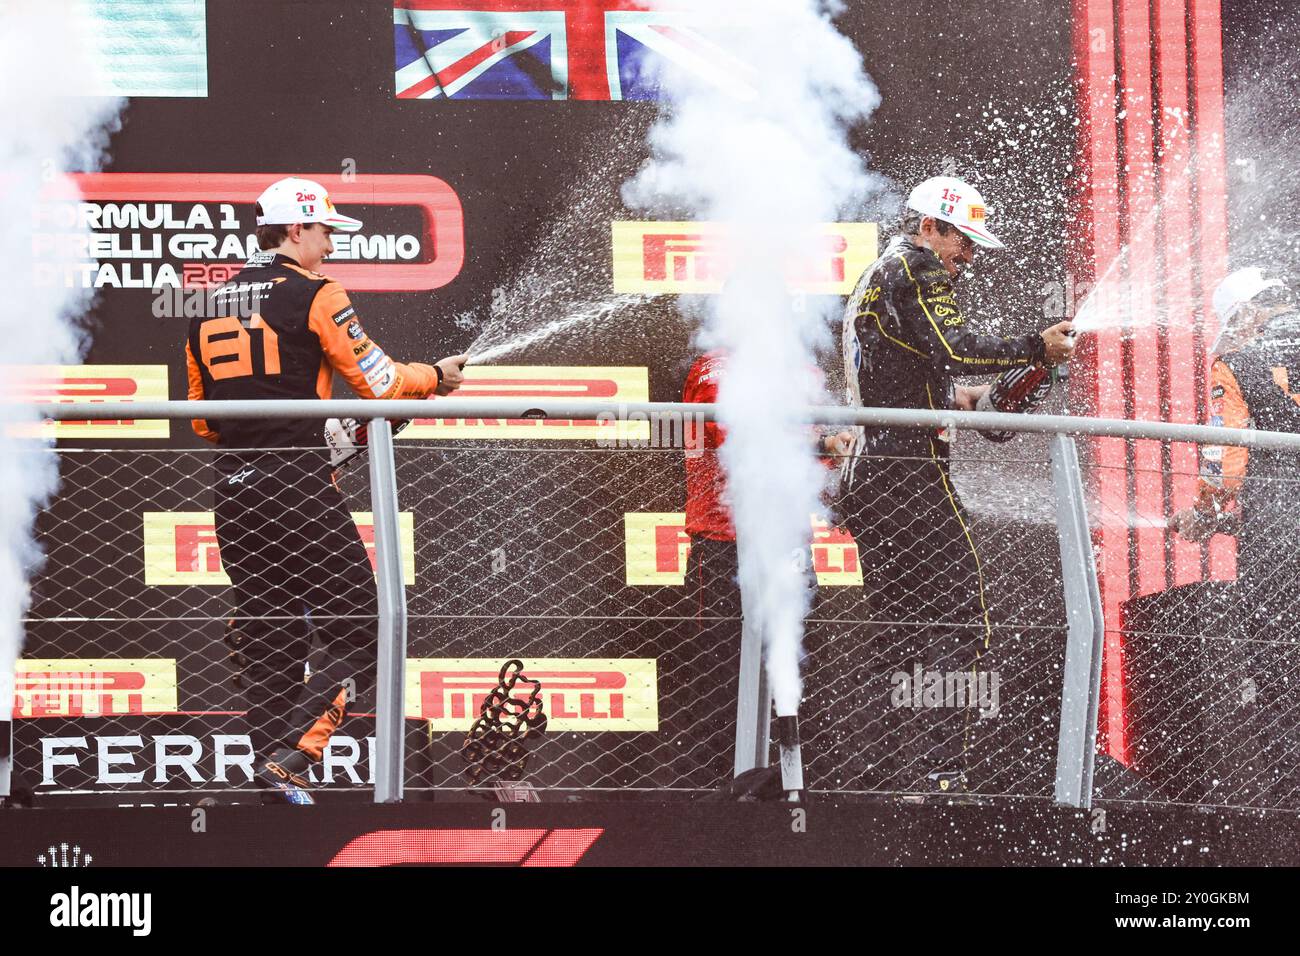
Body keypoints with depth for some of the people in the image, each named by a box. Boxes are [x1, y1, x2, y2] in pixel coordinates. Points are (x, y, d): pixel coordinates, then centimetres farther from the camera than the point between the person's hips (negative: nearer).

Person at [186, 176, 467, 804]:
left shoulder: (209, 308, 16)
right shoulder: (313, 294, -4)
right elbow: (378, 381, -5)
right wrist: (435, 377, 12)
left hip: (231, 489, 7)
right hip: (298, 490, -7)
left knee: (270, 651, 11)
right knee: (357, 643, -2)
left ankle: (272, 782, 8)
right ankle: (289, 759, -17)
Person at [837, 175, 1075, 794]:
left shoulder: (870, 283, 26)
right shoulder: (916, 270, -4)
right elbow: (955, 348, -19)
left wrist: (953, 400, 23)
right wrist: (1036, 349, -20)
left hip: (865, 475, 10)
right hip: (911, 472, -10)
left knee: (898, 629, 11)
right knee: (960, 620, -11)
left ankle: (893, 773, 10)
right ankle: (937, 769, -19)